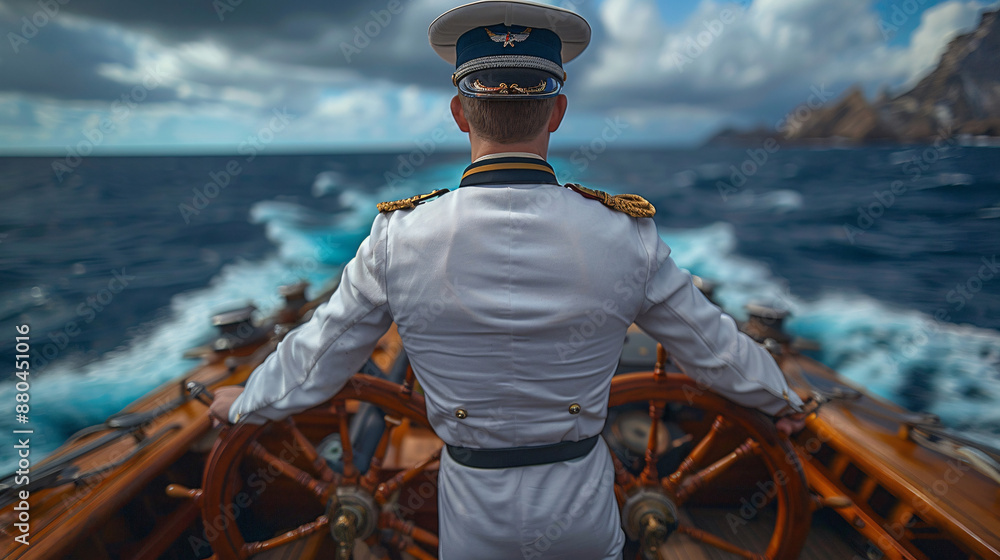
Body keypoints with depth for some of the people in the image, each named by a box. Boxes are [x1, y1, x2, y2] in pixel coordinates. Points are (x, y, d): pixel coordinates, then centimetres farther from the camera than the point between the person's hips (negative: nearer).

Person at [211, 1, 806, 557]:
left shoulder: (400, 239, -21)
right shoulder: (625, 236, -20)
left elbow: (311, 362, -7)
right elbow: (717, 346, -5)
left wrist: (245, 403, 15)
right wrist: (781, 396, 17)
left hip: (475, 512, 0)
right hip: (582, 509, 1)